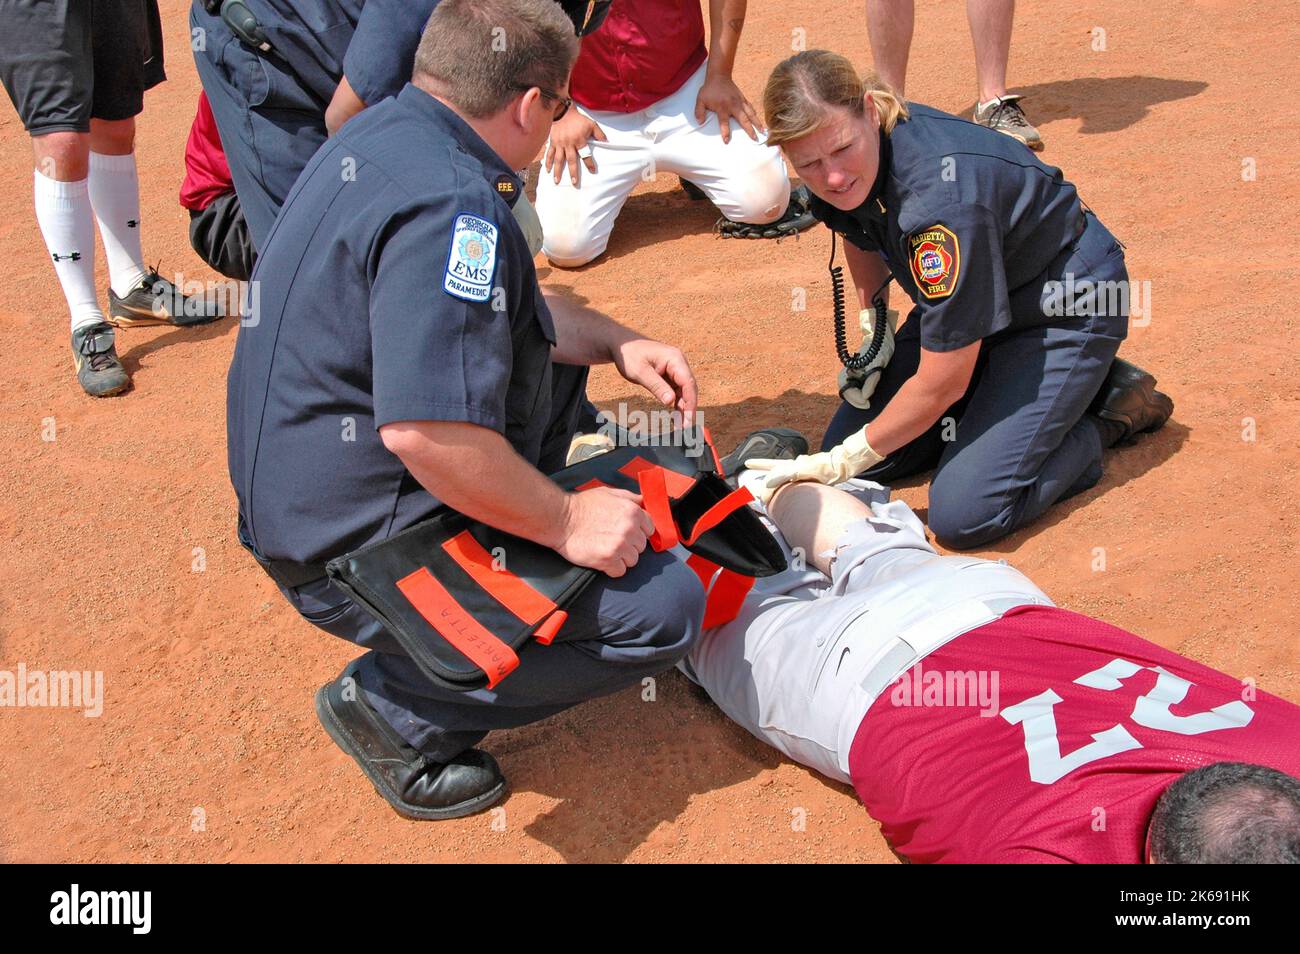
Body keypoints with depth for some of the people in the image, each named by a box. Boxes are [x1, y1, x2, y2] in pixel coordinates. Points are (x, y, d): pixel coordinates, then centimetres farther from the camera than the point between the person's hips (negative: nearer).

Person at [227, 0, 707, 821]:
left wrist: (616, 342, 10)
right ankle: (400, 705, -5)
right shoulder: (449, 206, -26)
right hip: (357, 550, -10)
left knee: (548, 359, 24)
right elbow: (427, 431, -35)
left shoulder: (384, 134, 7)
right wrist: (563, 521, -21)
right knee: (664, 607, -13)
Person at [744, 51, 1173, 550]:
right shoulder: (842, 170, -14)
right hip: (967, 295, 8)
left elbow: (942, 382, -29)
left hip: (1068, 305, -8)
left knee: (963, 515, -20)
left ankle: (1111, 412, 3)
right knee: (844, 445, 2)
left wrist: (845, 462, -19)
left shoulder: (940, 197, -37)